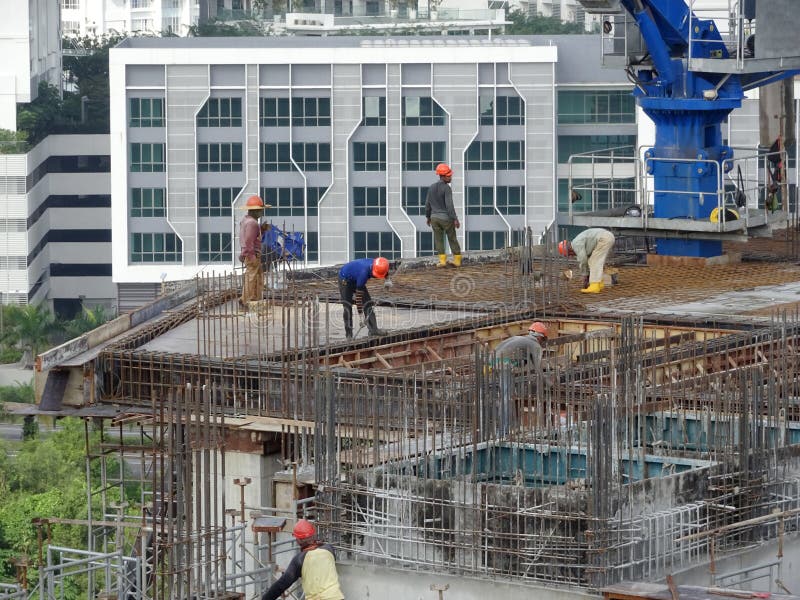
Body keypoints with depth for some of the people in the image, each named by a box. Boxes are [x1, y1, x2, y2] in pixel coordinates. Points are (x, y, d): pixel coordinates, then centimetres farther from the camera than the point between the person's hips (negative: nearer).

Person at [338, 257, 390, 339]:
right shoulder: (364, 272, -42)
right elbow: (359, 294, -37)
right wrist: (360, 312, -34)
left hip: (355, 280, 7)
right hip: (345, 279, -7)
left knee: (368, 303, -4)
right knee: (347, 307, -11)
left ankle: (373, 329, -6)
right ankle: (349, 335, -6)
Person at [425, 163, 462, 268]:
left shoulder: (432, 187, 2)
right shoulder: (447, 188, -17)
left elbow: (427, 204, 8)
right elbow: (449, 205, -23)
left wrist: (428, 217, 21)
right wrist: (455, 219, -21)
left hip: (435, 218, 4)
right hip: (446, 218, -4)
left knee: (438, 240, 11)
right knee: (452, 239, 11)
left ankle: (442, 260, 1)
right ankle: (457, 260, 15)